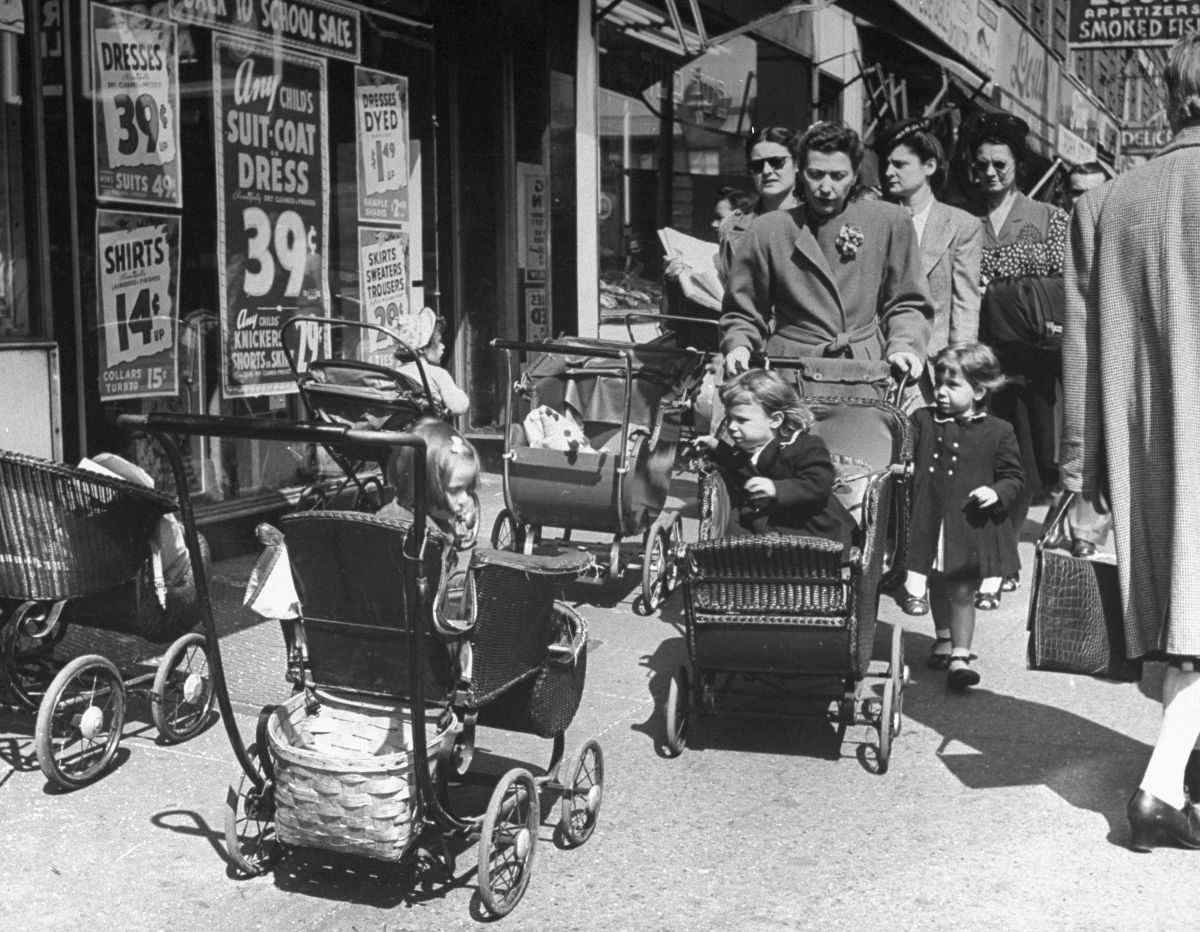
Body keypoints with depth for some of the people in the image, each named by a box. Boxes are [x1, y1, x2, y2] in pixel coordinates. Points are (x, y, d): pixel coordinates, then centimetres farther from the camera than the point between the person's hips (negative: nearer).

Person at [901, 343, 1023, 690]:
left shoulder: (998, 432, -5)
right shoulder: (922, 421, 1)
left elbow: (1013, 476, -1)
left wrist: (997, 493, -18)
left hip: (970, 525, -3)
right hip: (929, 523, 3)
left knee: (962, 591, 0)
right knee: (938, 585, 19)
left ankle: (960, 655, 10)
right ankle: (944, 640, 40)